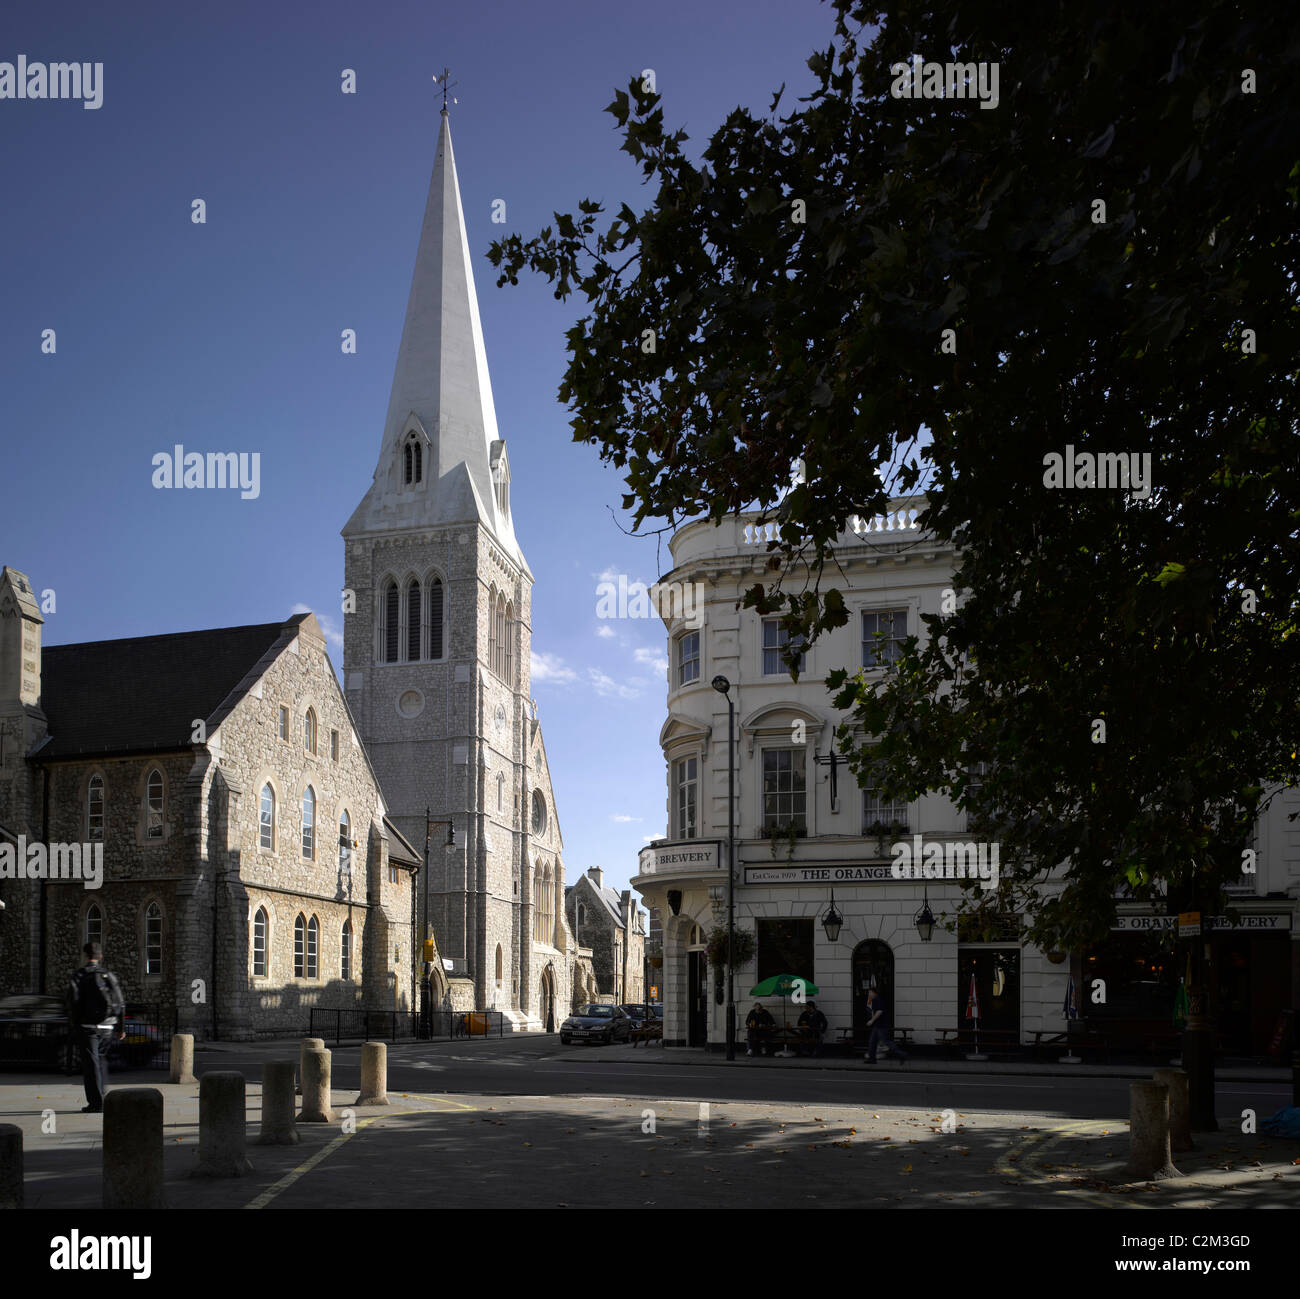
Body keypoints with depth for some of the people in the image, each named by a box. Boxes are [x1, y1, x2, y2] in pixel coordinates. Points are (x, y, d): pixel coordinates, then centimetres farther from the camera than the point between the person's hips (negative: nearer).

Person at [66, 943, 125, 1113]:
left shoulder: (78, 976, -4)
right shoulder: (109, 975, 9)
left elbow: (74, 1003, -9)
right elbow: (120, 1003, 8)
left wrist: (74, 1027, -2)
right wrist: (120, 1027, 12)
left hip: (87, 1026, -4)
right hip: (107, 1027, 4)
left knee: (91, 1064, -2)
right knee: (102, 1061, 18)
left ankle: (96, 1103, -4)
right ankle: (102, 1098, 18)